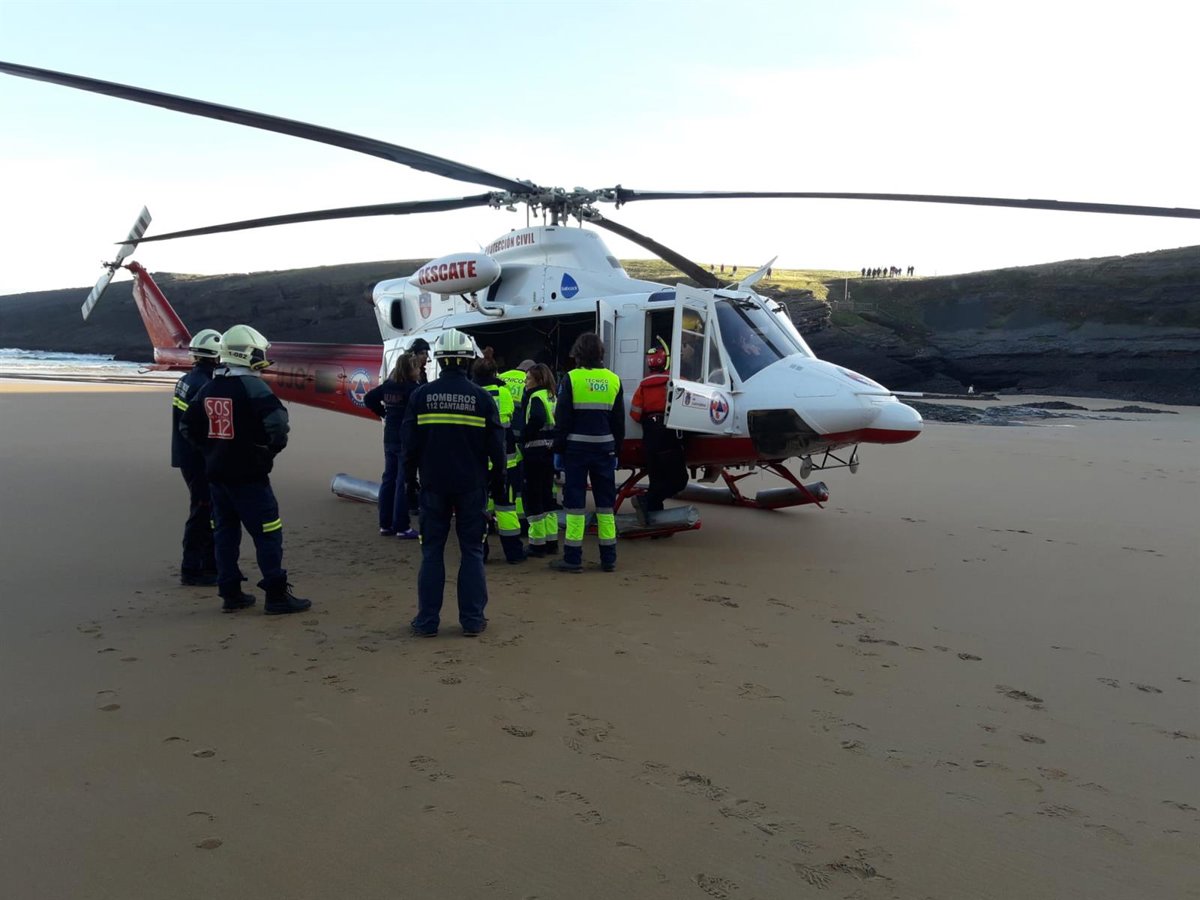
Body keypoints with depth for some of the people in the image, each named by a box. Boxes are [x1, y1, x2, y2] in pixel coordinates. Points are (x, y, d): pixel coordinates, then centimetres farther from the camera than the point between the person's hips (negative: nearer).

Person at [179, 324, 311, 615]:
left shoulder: (209, 388, 10)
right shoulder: (251, 385, -14)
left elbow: (187, 425, 15)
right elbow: (277, 419, -25)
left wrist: (212, 448, 17)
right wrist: (274, 447, -8)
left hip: (216, 473, 8)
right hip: (248, 474, -8)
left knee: (225, 531, 14)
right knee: (267, 533, -2)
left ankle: (230, 593, 18)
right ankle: (277, 595, 0)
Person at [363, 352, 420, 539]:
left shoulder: (387, 385, 6)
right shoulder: (413, 388, -16)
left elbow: (368, 399, 15)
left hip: (390, 439, 7)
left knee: (388, 479, 13)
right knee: (403, 482, -2)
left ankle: (385, 524, 19)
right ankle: (402, 527, 1)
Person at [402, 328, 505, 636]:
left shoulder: (421, 395, -3)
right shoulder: (482, 397, -5)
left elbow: (409, 443, 2)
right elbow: (496, 445, -1)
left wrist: (409, 476, 15)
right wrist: (498, 481, 10)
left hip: (433, 484, 1)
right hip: (472, 486, -1)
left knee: (432, 552, 8)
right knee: (472, 551, 7)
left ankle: (427, 620, 9)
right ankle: (472, 619, 8)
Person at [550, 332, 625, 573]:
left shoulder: (571, 379, -7)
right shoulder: (613, 380, 5)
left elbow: (562, 418, -8)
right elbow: (619, 421, 9)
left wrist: (559, 447, 1)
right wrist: (617, 450, 17)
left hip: (576, 447, -3)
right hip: (605, 448, 4)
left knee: (575, 501, 1)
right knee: (605, 502, 10)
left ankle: (573, 558, 3)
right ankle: (609, 558, 14)